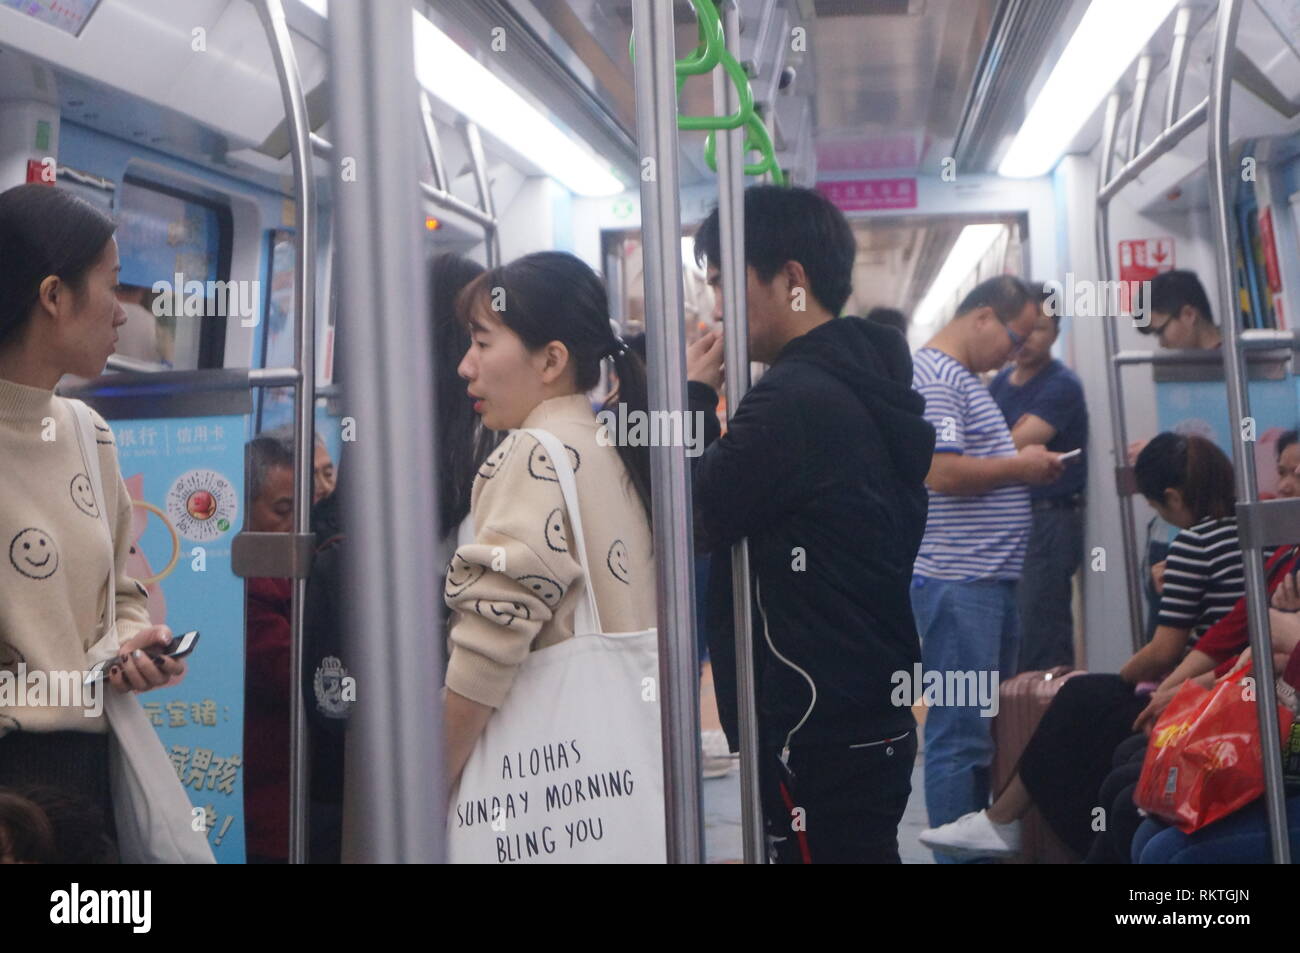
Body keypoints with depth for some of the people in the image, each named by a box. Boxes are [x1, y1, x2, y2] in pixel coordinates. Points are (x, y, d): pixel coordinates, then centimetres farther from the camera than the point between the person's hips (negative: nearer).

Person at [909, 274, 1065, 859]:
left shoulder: (966, 379, 19)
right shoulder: (934, 377, -13)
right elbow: (943, 472, -23)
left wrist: (1027, 466, 10)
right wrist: (1020, 466, -11)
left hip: (990, 577, 11)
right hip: (956, 582, -11)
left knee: (990, 725, 16)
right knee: (960, 732, -6)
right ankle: (957, 854, -1)